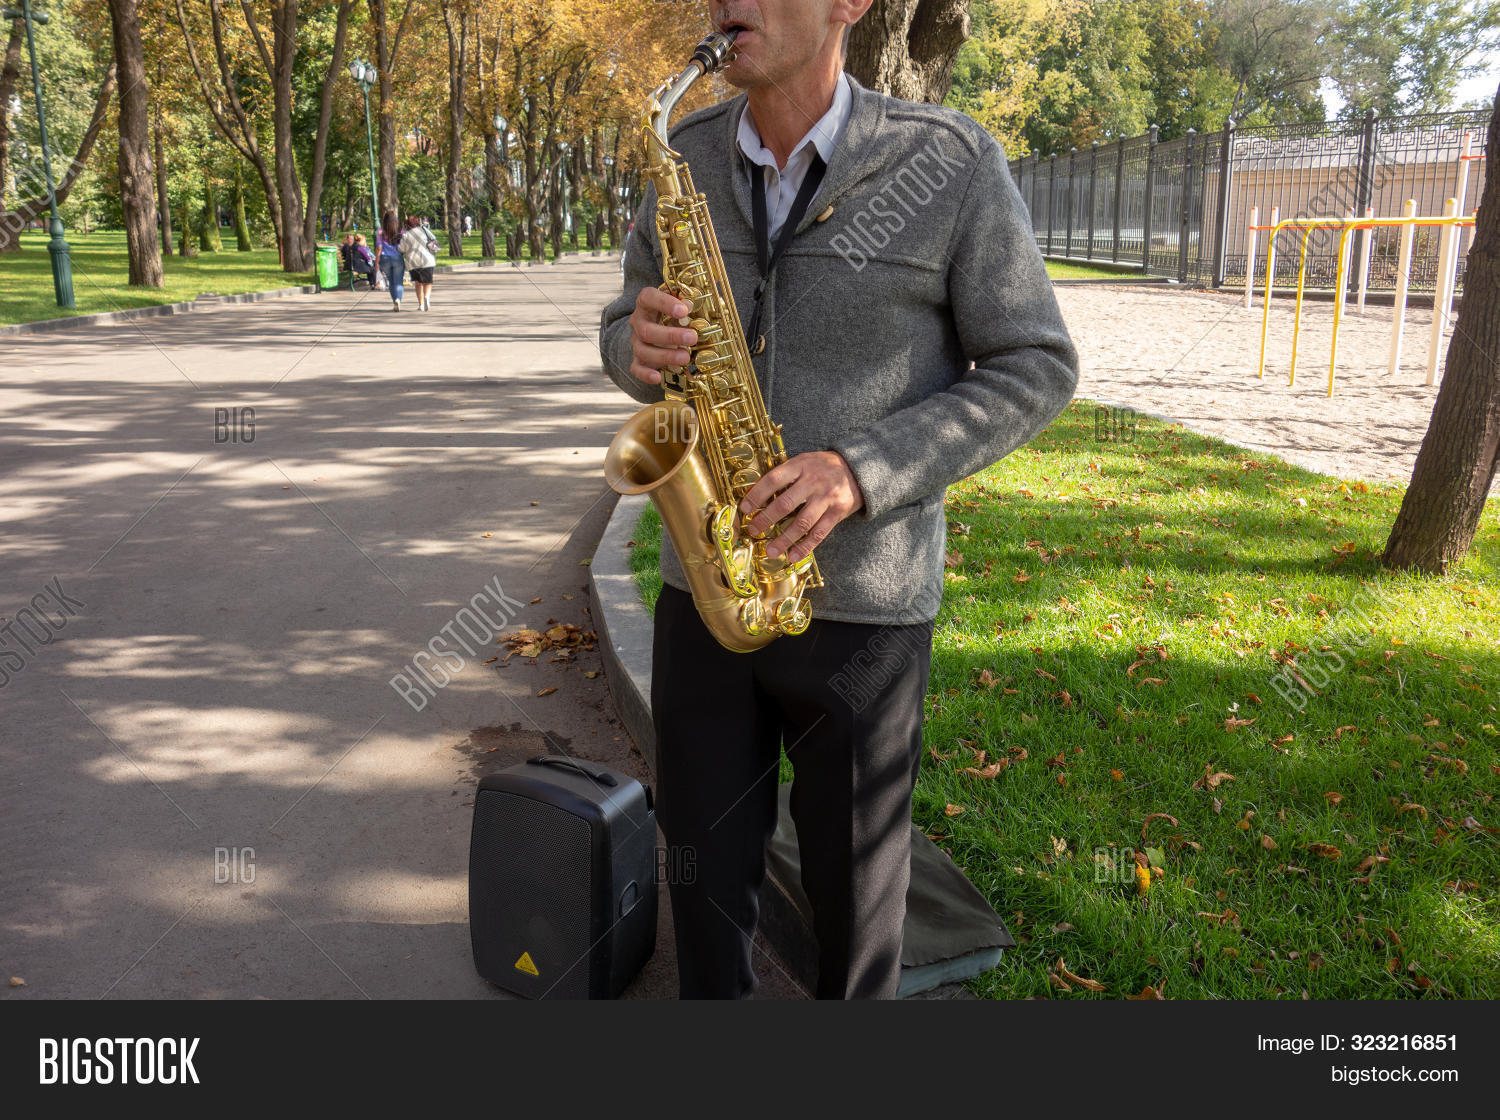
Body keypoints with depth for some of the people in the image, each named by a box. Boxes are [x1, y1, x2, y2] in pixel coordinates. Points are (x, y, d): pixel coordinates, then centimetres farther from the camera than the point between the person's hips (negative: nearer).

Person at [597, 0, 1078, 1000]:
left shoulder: (952, 164, -10)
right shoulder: (688, 159, 3)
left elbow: (1036, 368, -7)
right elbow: (623, 331, 14)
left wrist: (866, 470, -21)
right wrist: (642, 344, -12)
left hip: (861, 602, -3)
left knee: (855, 877, 15)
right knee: (706, 860, 17)